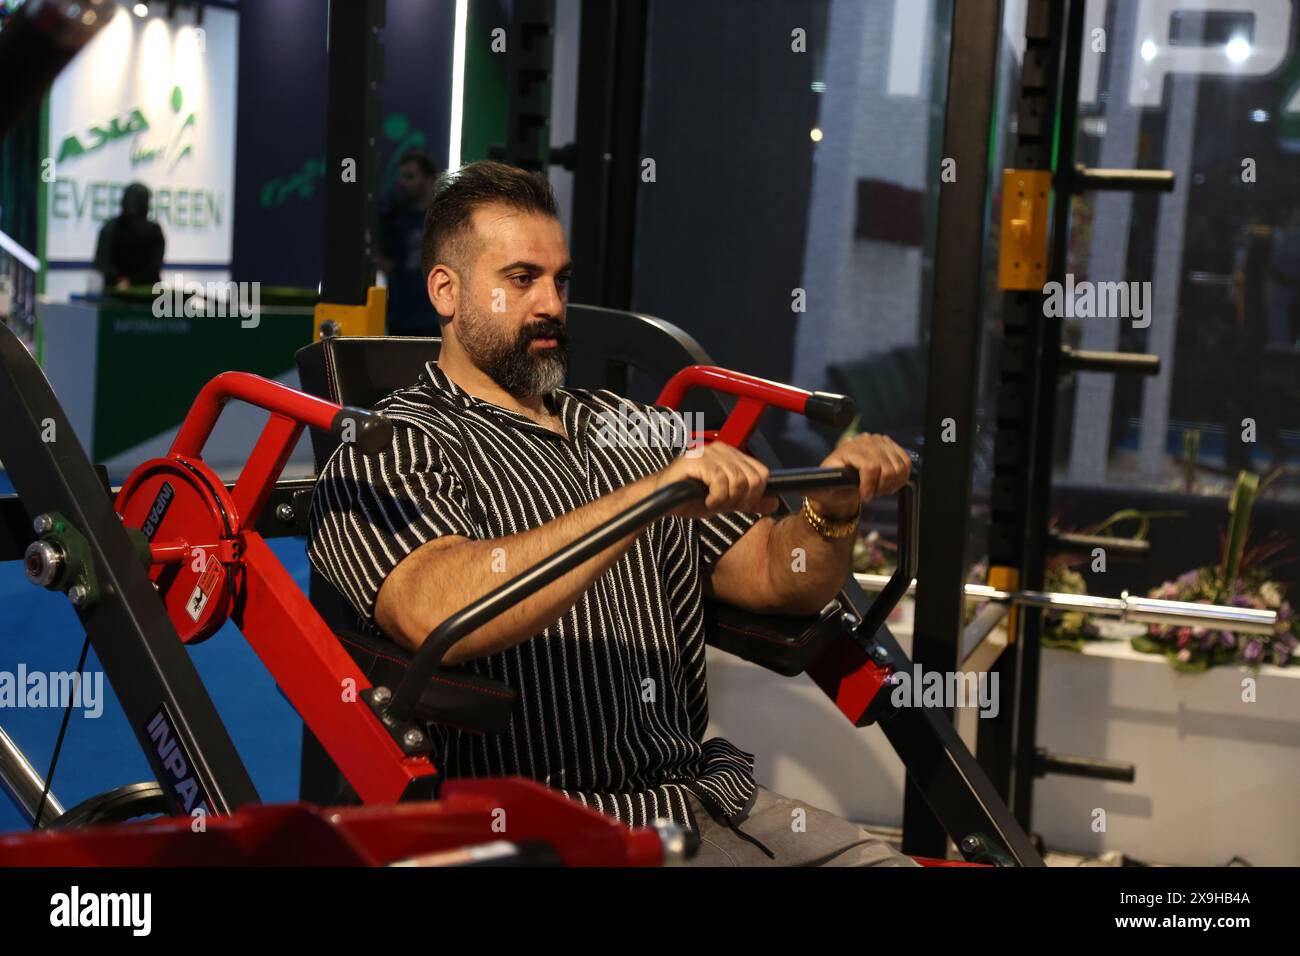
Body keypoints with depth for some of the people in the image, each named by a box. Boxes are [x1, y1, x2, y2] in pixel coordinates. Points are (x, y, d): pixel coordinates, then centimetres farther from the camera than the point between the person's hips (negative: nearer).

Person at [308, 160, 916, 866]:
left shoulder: (627, 431, 19)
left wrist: (830, 511, -7)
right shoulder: (390, 451, -2)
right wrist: (650, 495, -30)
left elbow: (775, 582, 15)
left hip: (710, 797, 7)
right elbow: (438, 615, -24)